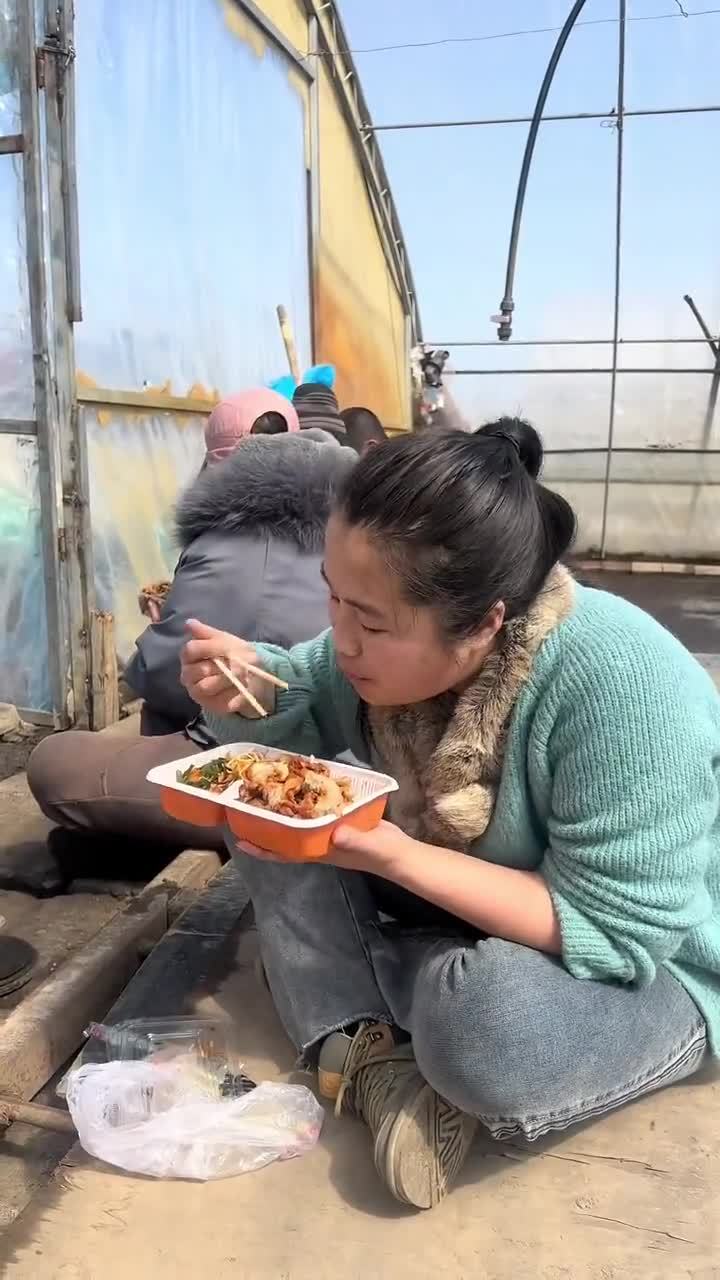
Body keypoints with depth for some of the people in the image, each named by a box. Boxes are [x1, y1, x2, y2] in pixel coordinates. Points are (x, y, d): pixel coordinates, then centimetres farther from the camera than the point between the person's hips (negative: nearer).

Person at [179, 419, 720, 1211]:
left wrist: (396, 857, -37)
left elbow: (614, 934, -30)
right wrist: (244, 687, -20)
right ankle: (366, 1053, -17)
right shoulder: (393, 641, -14)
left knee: (485, 1020, -39)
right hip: (455, 910, 6)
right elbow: (301, 707, 3)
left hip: (645, 970, -5)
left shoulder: (621, 688, -34)